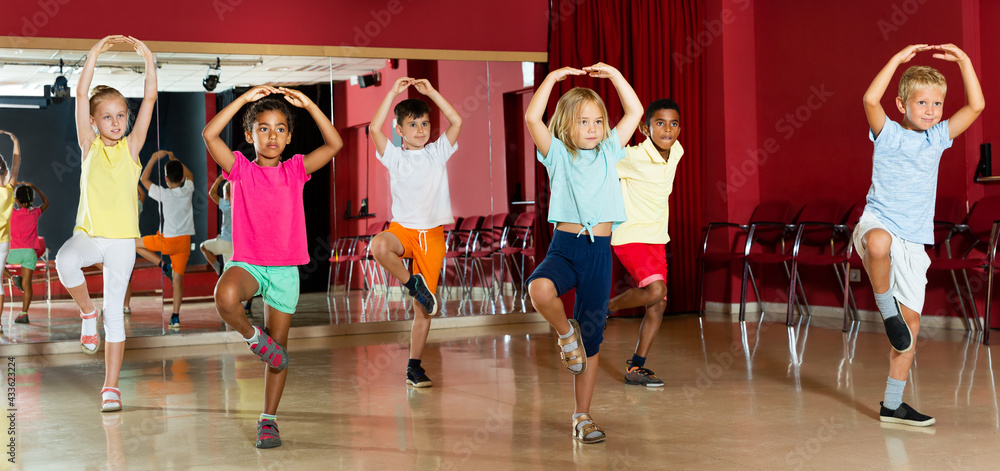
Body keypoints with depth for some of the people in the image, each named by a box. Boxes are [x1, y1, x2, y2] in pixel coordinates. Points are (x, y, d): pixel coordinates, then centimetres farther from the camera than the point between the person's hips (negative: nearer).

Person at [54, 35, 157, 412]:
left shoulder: (131, 147, 4)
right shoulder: (89, 145, 4)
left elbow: (150, 99, -4)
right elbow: (81, 95, -6)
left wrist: (147, 57, -12)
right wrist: (95, 54, -12)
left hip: (122, 240, 0)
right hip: (88, 234, 0)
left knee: (115, 311, 1)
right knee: (65, 260, -34)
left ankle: (111, 386, 10)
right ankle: (87, 312, -7)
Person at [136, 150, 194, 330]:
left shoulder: (163, 194, -12)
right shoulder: (187, 191, -3)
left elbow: (144, 179, 4)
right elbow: (190, 175, 21)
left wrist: (154, 158, 10)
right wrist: (174, 159, 24)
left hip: (167, 240, -4)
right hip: (184, 241, 4)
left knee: (136, 244, 22)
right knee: (178, 279, 9)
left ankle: (163, 265, 7)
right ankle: (175, 317, 4)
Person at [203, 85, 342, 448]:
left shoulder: (295, 170, 5)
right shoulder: (240, 169, 1)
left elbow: (334, 144, -5)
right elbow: (209, 134, -13)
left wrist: (308, 104, -10)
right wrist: (245, 98, -12)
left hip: (285, 269, 2)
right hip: (246, 262, -1)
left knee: (278, 352, 5)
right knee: (225, 297, -36)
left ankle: (268, 420, 18)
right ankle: (252, 336, -5)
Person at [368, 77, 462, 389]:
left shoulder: (437, 152, 10)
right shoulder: (394, 157, 5)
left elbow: (456, 122, -3)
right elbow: (375, 129, -11)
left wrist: (431, 92, -4)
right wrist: (393, 92, -10)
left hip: (432, 234, 1)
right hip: (403, 228, -1)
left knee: (424, 309, 2)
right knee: (379, 247, -39)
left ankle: (414, 366, 14)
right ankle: (412, 283, -14)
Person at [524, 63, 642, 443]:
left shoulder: (608, 152, 12)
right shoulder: (558, 155, 4)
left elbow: (635, 112, 11)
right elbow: (532, 118, -10)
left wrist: (613, 74, 8)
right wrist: (553, 77, -3)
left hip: (600, 251, 2)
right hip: (564, 246, -2)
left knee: (592, 339, 6)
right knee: (540, 289, -36)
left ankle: (583, 417, 17)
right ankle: (565, 332, -3)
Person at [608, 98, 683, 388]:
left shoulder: (676, 152, 1)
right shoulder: (633, 157, -20)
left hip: (657, 238, 7)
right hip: (629, 236, -7)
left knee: (658, 305, 6)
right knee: (655, 291, -25)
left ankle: (636, 368, 17)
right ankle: (605, 309, 2)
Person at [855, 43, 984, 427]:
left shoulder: (937, 138, 13)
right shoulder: (889, 135, -1)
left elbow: (976, 106, 8)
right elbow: (870, 99, -20)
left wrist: (963, 60, 1)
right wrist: (898, 59, -20)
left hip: (913, 240, 5)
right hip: (878, 222, -5)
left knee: (911, 319, 3)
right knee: (878, 243, -44)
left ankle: (892, 404, 13)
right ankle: (885, 306, -16)